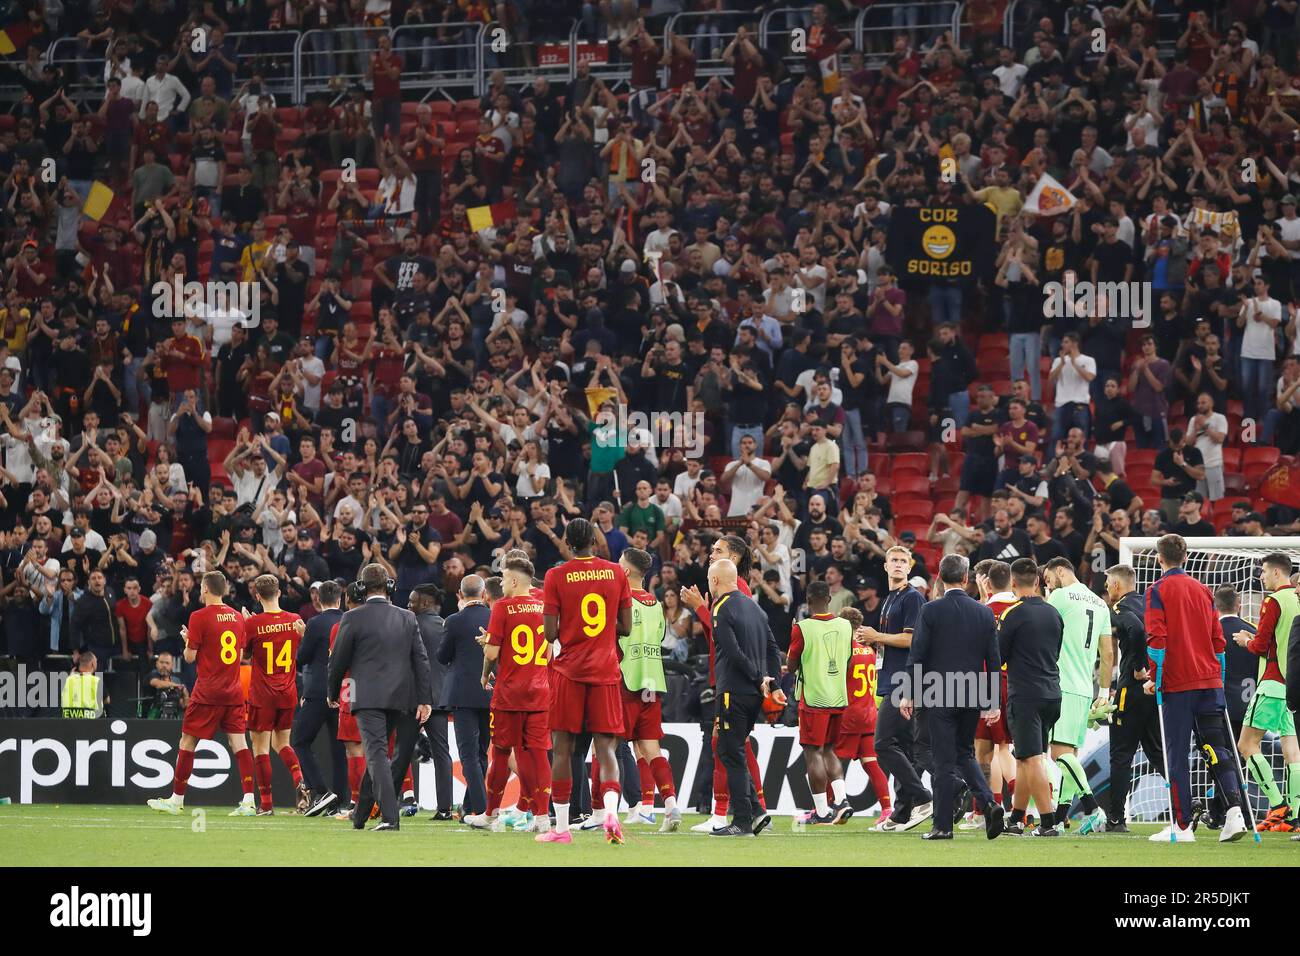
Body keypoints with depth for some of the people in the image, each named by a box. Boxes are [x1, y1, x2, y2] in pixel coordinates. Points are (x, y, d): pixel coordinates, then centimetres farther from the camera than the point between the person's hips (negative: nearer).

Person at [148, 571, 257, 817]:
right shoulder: (237, 617, 7)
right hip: (234, 691, 5)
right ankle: (248, 801, -8)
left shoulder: (199, 617, -10)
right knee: (238, 742, 2)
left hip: (207, 693, -5)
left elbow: (190, 657, -8)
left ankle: (176, 800, 11)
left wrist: (187, 639, 13)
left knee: (187, 742, 5)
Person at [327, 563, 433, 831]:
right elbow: (421, 660, 5)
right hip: (399, 697, 4)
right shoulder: (407, 618, 8)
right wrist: (424, 700, 5)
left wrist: (333, 693, 19)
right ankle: (361, 814, 24)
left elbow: (338, 660, 3)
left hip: (368, 697, -4)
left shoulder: (353, 618, -3)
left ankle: (390, 817, -26)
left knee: (377, 754, -11)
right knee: (377, 752, 15)